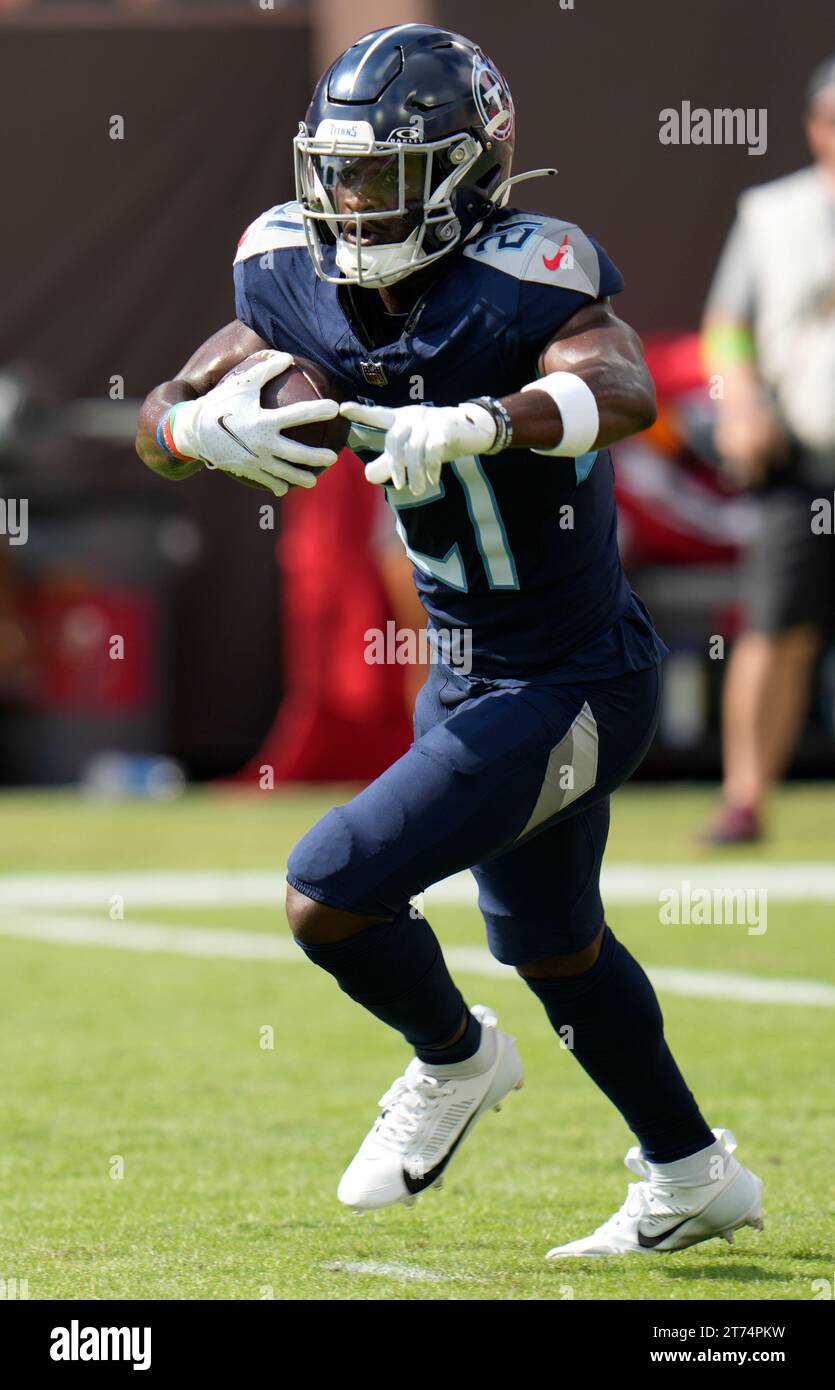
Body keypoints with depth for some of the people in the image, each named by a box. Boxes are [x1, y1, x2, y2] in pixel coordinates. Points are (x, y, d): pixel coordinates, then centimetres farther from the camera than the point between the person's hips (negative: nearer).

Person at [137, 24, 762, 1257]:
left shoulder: (521, 281, -26)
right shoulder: (302, 279, -5)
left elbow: (625, 392, -44)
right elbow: (162, 418, -1)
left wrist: (480, 421, -61)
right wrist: (212, 427, -25)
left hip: (566, 689, -9)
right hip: (468, 675, 9)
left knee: (332, 892, -13)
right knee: (548, 940, 25)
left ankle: (454, 1059, 18)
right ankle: (692, 1179, 44)